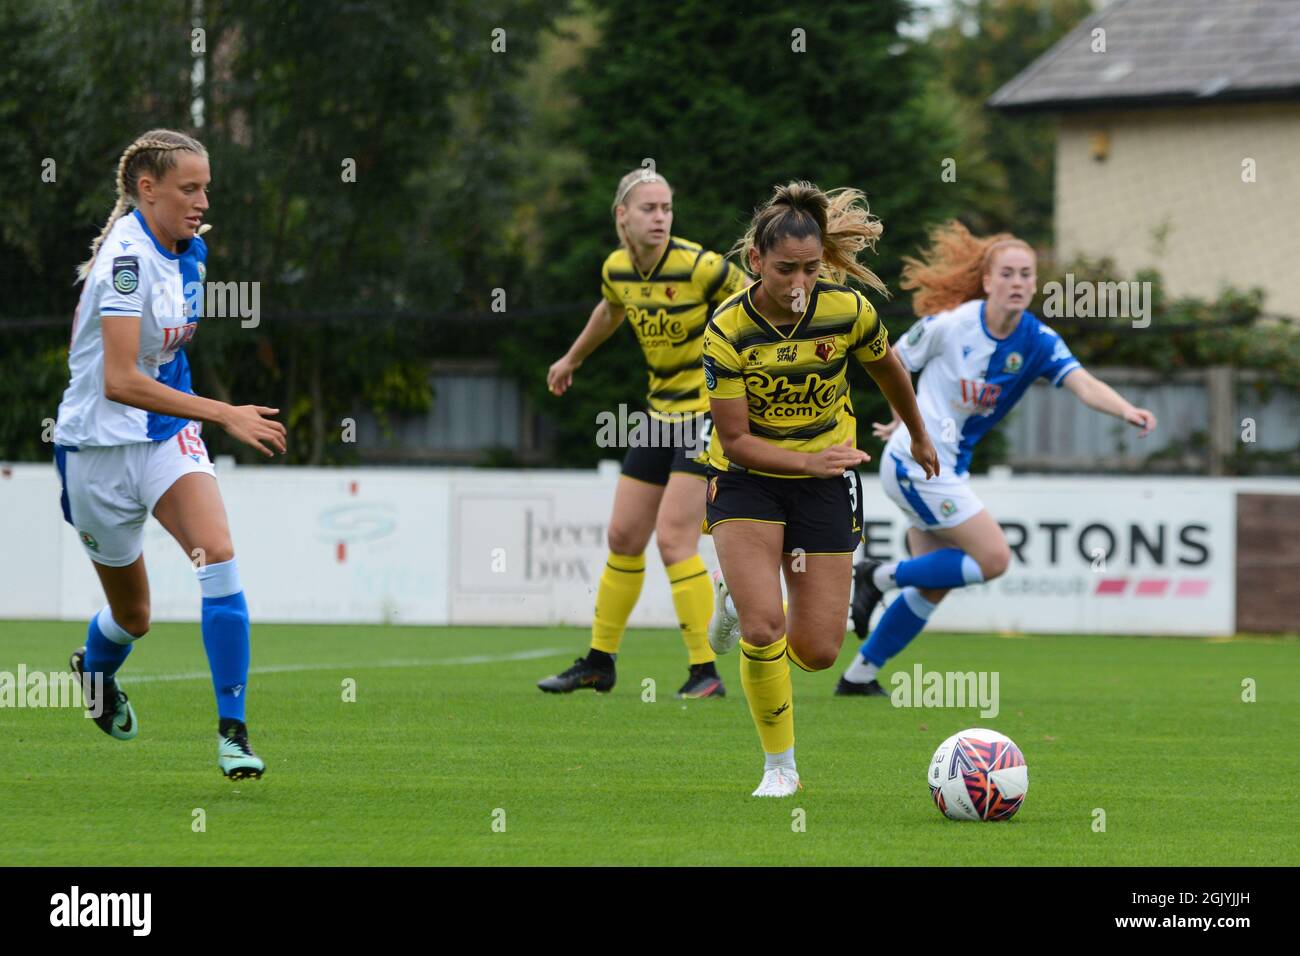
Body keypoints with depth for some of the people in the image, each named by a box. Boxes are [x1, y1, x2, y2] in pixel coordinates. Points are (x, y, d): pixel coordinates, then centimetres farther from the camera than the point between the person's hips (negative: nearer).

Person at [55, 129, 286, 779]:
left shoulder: (190, 252, 2)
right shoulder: (127, 256, -23)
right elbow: (119, 382, -32)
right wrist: (224, 414, -33)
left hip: (167, 433, 5)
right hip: (101, 443, -5)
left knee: (217, 555, -21)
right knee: (132, 615, 10)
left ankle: (233, 730, -20)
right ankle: (93, 669, 48)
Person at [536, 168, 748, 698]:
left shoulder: (698, 266, -20)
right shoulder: (617, 269, 1)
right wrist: (571, 359, 38)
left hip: (711, 410, -7)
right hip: (664, 411, 7)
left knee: (674, 540, -15)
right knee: (623, 537, 11)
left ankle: (705, 672, -7)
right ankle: (599, 662, 25)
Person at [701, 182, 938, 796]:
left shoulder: (848, 309, -15)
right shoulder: (729, 330, -21)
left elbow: (887, 369, 7)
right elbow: (736, 440, -17)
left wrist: (919, 437, 23)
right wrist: (808, 460, -33)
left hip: (826, 480, 2)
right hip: (748, 476, -2)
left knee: (817, 653, 0)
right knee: (764, 631, -21)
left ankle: (744, 602, 34)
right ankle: (779, 766, 0)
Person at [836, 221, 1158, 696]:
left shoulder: (1037, 342, -5)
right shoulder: (950, 325, -15)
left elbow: (1084, 384, -22)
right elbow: (893, 362, 2)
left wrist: (1126, 410, -40)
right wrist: (904, 419, 7)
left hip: (949, 469, 6)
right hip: (917, 462, -6)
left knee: (932, 589, 10)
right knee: (993, 557, -14)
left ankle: (859, 675, 21)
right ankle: (881, 577, -1)